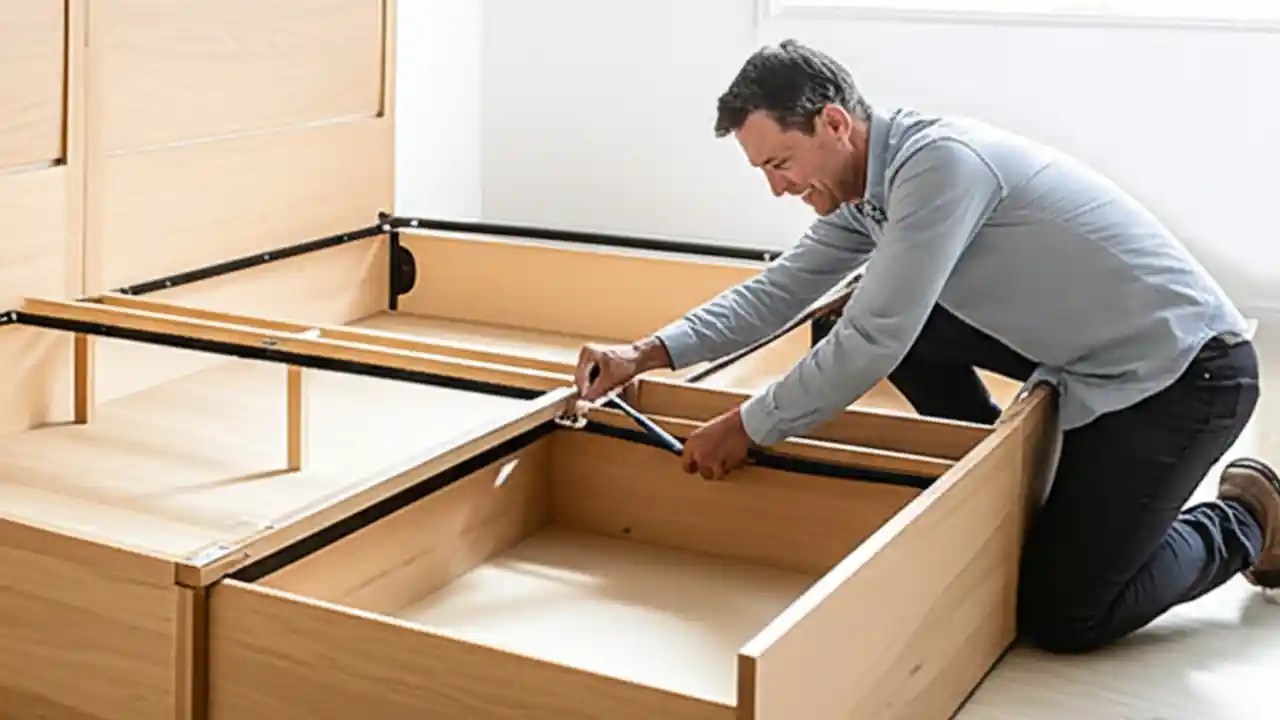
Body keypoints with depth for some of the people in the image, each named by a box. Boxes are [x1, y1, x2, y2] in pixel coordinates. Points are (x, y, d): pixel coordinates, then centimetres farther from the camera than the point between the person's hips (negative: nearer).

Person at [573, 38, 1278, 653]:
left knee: (1059, 617, -10)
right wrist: (646, 355, -3)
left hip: (1184, 371, -9)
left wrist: (748, 428, -15)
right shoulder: (863, 185, 2)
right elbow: (779, 289, 8)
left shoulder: (940, 161, -26)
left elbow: (872, 342, -26)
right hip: (1085, 355, 9)